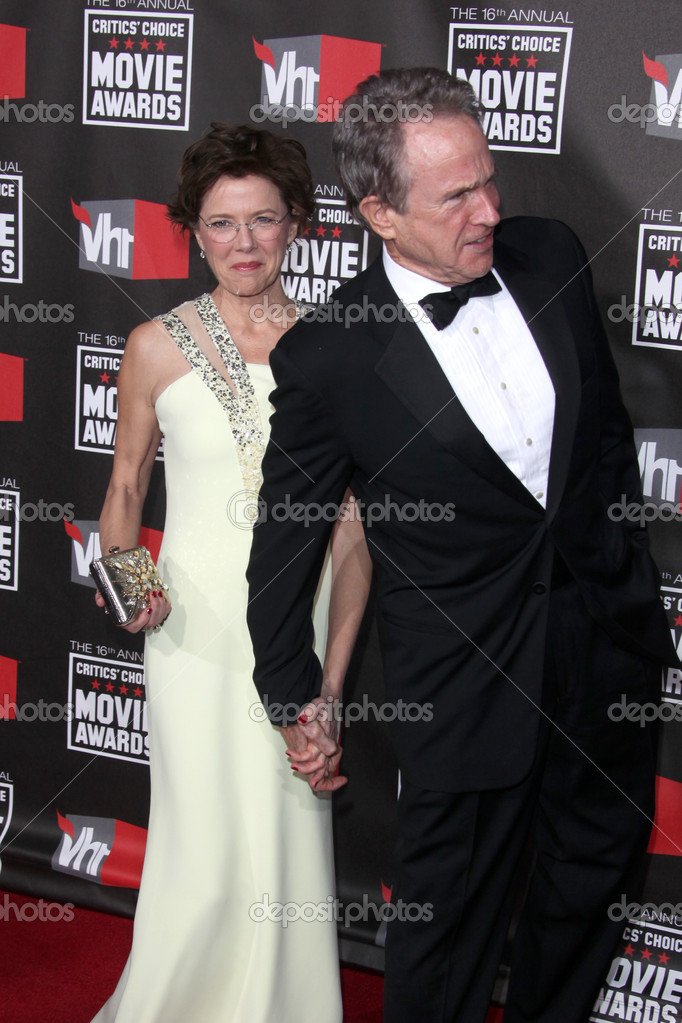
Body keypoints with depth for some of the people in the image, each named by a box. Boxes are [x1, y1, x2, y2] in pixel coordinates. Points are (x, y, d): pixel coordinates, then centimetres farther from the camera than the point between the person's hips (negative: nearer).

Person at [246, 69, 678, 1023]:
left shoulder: (552, 257, -4)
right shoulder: (327, 356, -18)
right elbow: (284, 543, -5)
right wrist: (294, 698, 1)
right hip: (466, 682, -5)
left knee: (594, 879, 23)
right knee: (449, 915, 11)